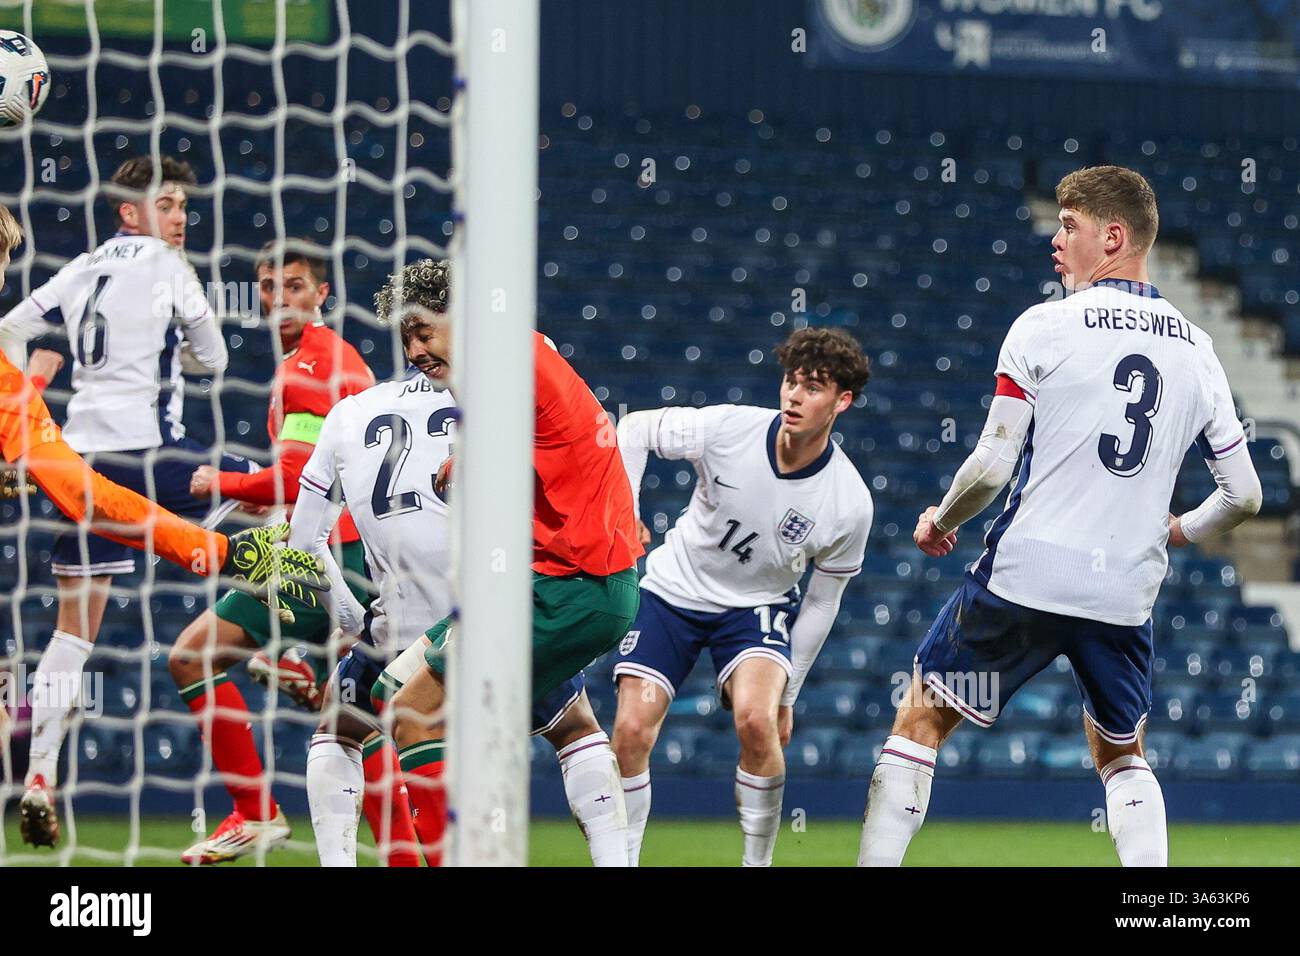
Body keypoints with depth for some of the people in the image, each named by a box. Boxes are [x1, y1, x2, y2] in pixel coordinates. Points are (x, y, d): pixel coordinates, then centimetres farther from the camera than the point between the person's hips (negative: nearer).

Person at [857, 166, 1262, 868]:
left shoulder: (1044, 327, -6)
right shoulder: (1196, 350, 7)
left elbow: (991, 467, -10)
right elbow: (1242, 495, 10)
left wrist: (940, 520, 10)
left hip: (1023, 578, -4)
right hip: (1127, 593, 4)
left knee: (920, 721, 10)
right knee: (1122, 757, 22)